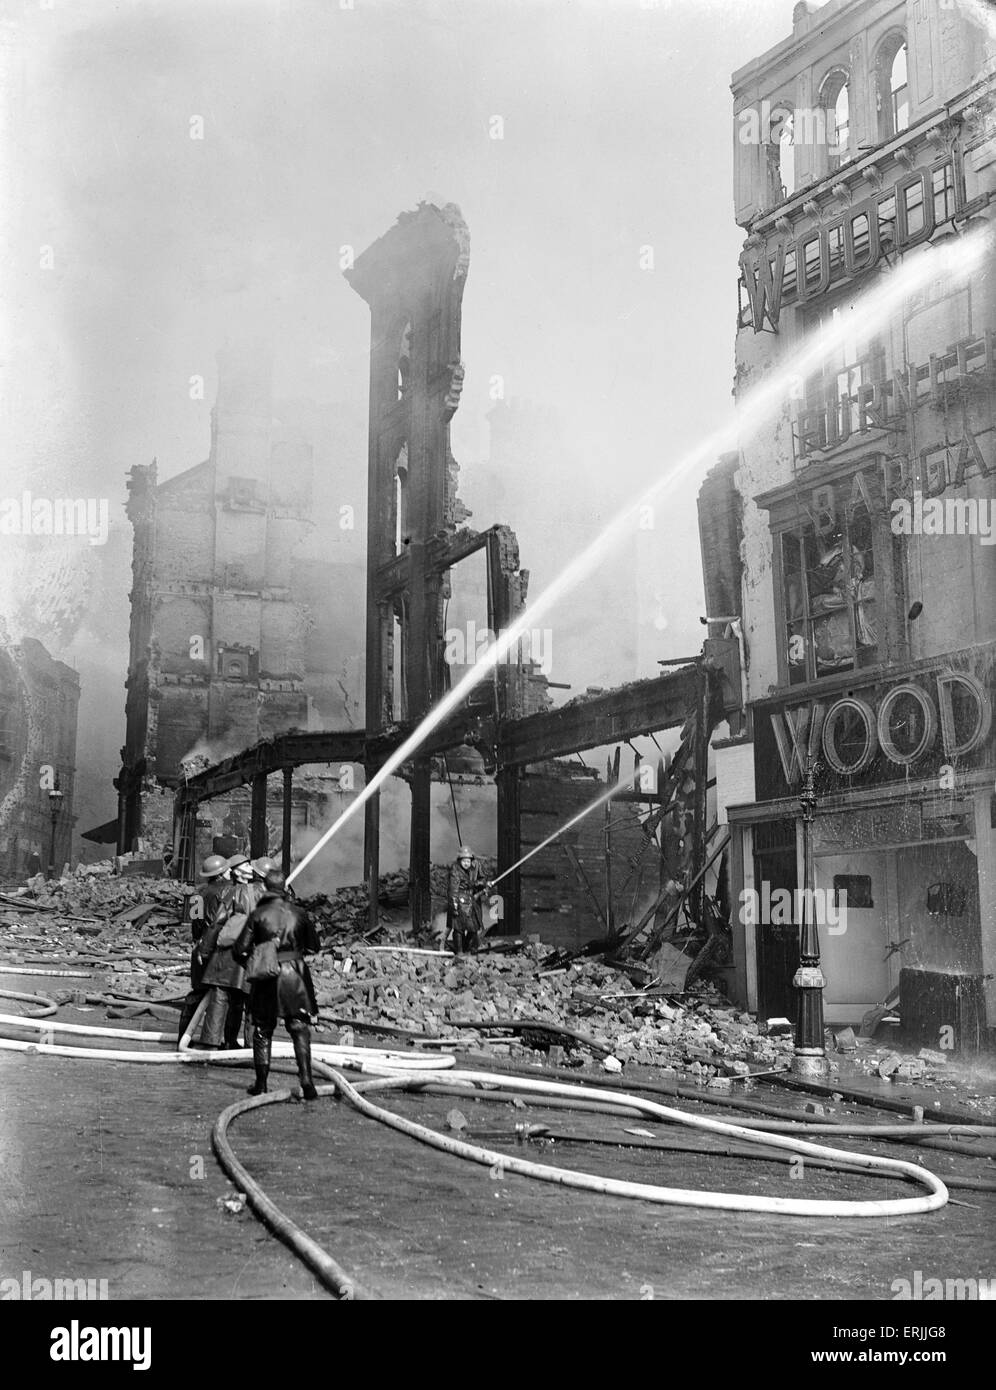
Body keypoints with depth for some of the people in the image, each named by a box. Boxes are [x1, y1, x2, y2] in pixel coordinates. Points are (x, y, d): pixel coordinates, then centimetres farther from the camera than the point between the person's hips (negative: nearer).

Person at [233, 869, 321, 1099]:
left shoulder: (257, 914, -3)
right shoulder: (298, 912, 1)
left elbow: (241, 950, -3)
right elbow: (313, 945, 10)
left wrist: (250, 963, 17)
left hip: (266, 976, 0)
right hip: (295, 974, 0)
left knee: (262, 1030, 12)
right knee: (299, 1028, 6)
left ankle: (261, 1084, 14)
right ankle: (306, 1079, -8)